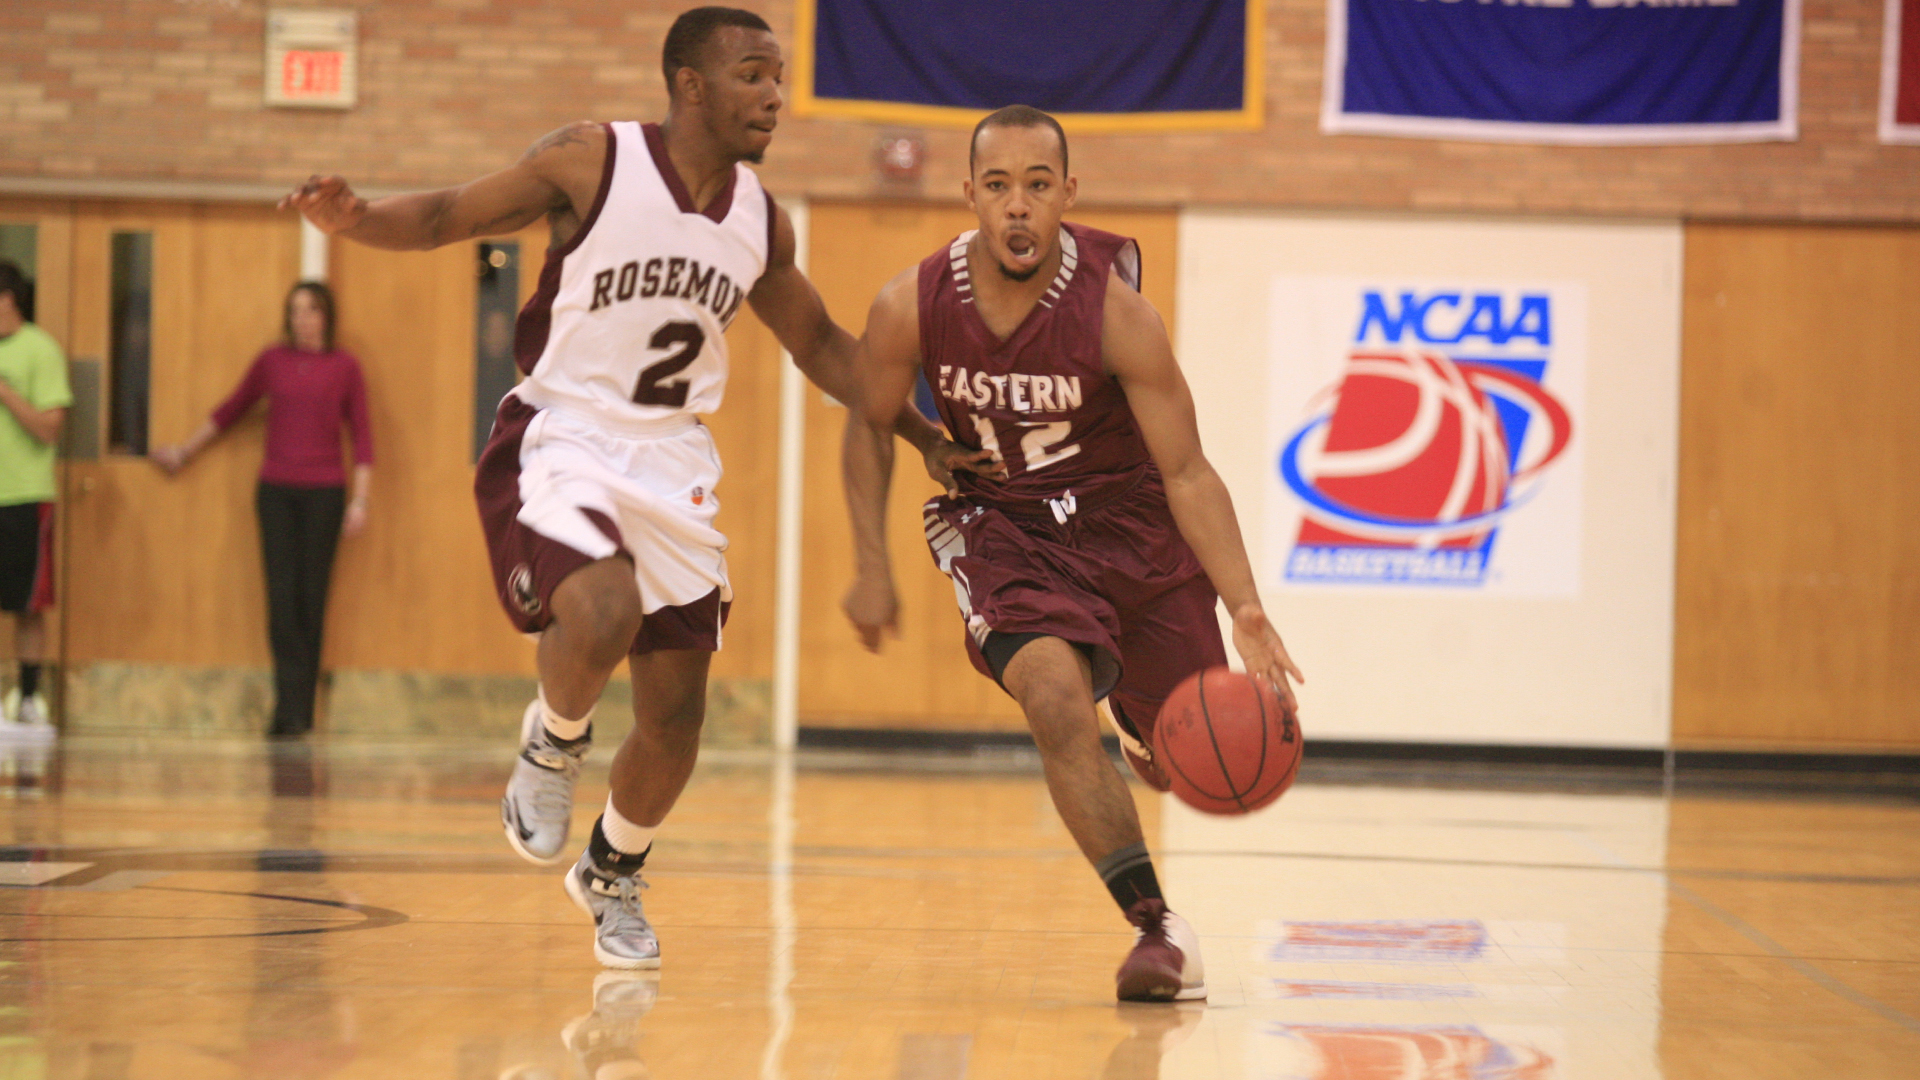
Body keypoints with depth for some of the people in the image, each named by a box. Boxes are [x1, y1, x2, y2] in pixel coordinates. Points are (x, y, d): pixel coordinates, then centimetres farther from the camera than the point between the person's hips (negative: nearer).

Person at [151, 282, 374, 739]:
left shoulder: (344, 367, 3)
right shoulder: (272, 362, 7)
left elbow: (362, 436, 4)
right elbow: (230, 412, 19)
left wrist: (360, 500, -3)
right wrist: (183, 452, 25)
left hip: (323, 494, -1)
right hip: (276, 491, 1)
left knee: (311, 598, -1)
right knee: (281, 597, -7)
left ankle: (297, 711, 4)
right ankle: (291, 706, -7)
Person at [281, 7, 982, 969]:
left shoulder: (761, 222, 5)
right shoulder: (591, 163, -10)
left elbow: (819, 345, 19)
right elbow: (449, 216, -5)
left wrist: (925, 437, 14)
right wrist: (353, 219, -25)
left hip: (672, 463, 5)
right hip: (562, 443, -5)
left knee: (675, 715, 5)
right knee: (601, 613, -34)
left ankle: (613, 874, 34)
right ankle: (553, 744, 0)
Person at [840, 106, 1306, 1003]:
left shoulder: (1115, 312, -25)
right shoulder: (911, 306, -19)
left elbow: (1186, 472, -21)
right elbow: (869, 426, 2)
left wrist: (1246, 610, -31)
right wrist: (873, 569, -2)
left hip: (1127, 516, 0)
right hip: (999, 524, 0)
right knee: (1058, 703, -27)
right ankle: (1156, 927, -18)